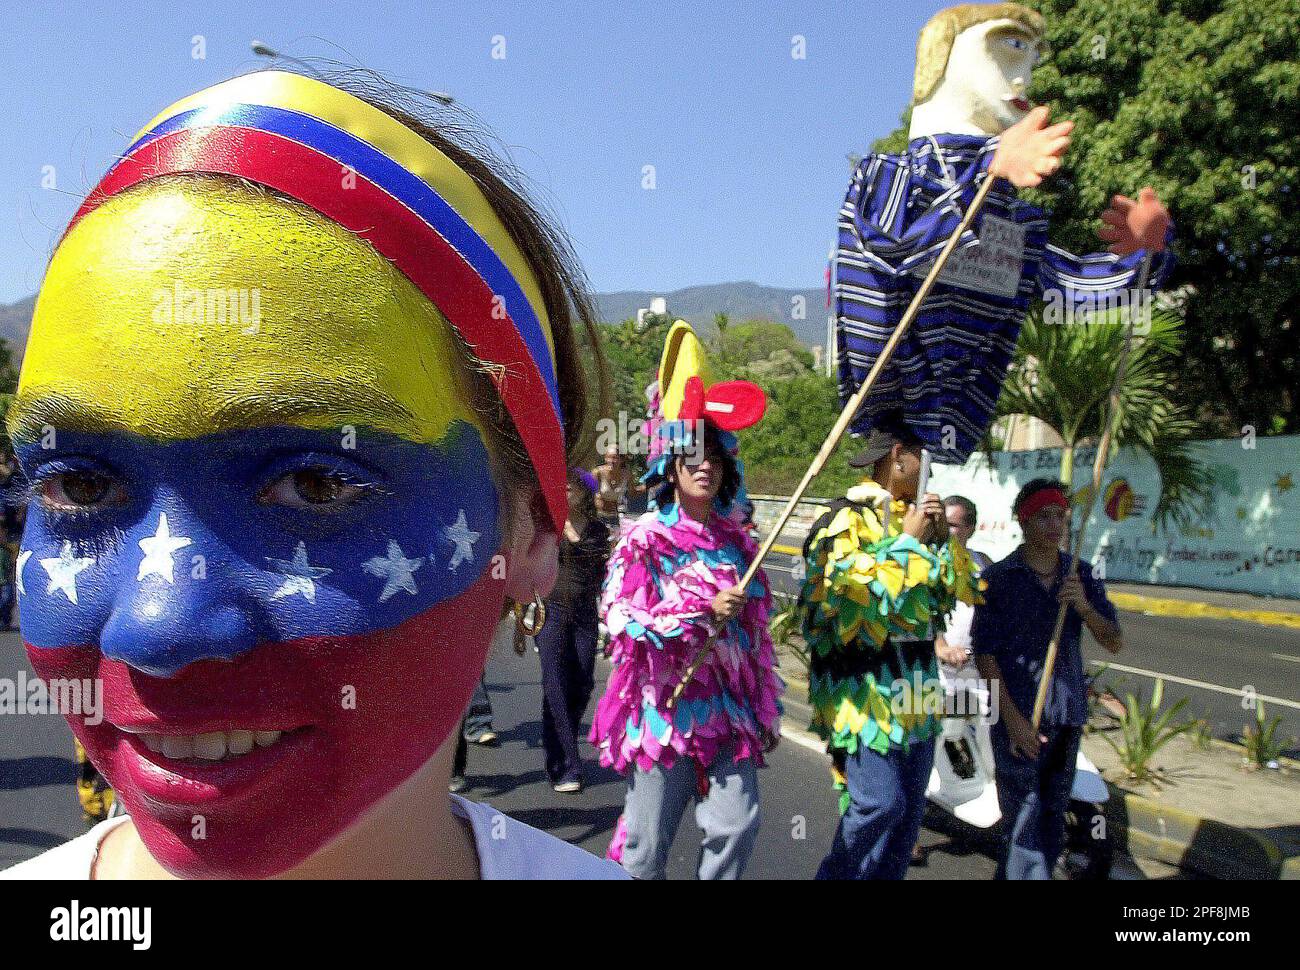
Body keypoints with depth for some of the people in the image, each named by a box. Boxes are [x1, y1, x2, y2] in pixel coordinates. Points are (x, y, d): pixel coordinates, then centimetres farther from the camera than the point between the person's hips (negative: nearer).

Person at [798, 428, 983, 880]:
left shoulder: (915, 517, 14)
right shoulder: (848, 519, -10)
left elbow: (964, 590, 15)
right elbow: (860, 594, -21)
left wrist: (941, 537, 0)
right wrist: (908, 541, -12)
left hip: (915, 688, 8)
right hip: (867, 689, -8)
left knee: (908, 807, 13)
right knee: (880, 804, -9)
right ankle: (839, 875, 12)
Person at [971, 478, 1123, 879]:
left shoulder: (1082, 576, 5)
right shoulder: (998, 578, -7)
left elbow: (1114, 643, 2)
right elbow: (984, 653, -7)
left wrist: (1084, 607, -17)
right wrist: (1013, 718, -12)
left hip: (1067, 717, 4)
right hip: (1017, 718, -4)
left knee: (1053, 821, 13)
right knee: (1023, 823, -4)